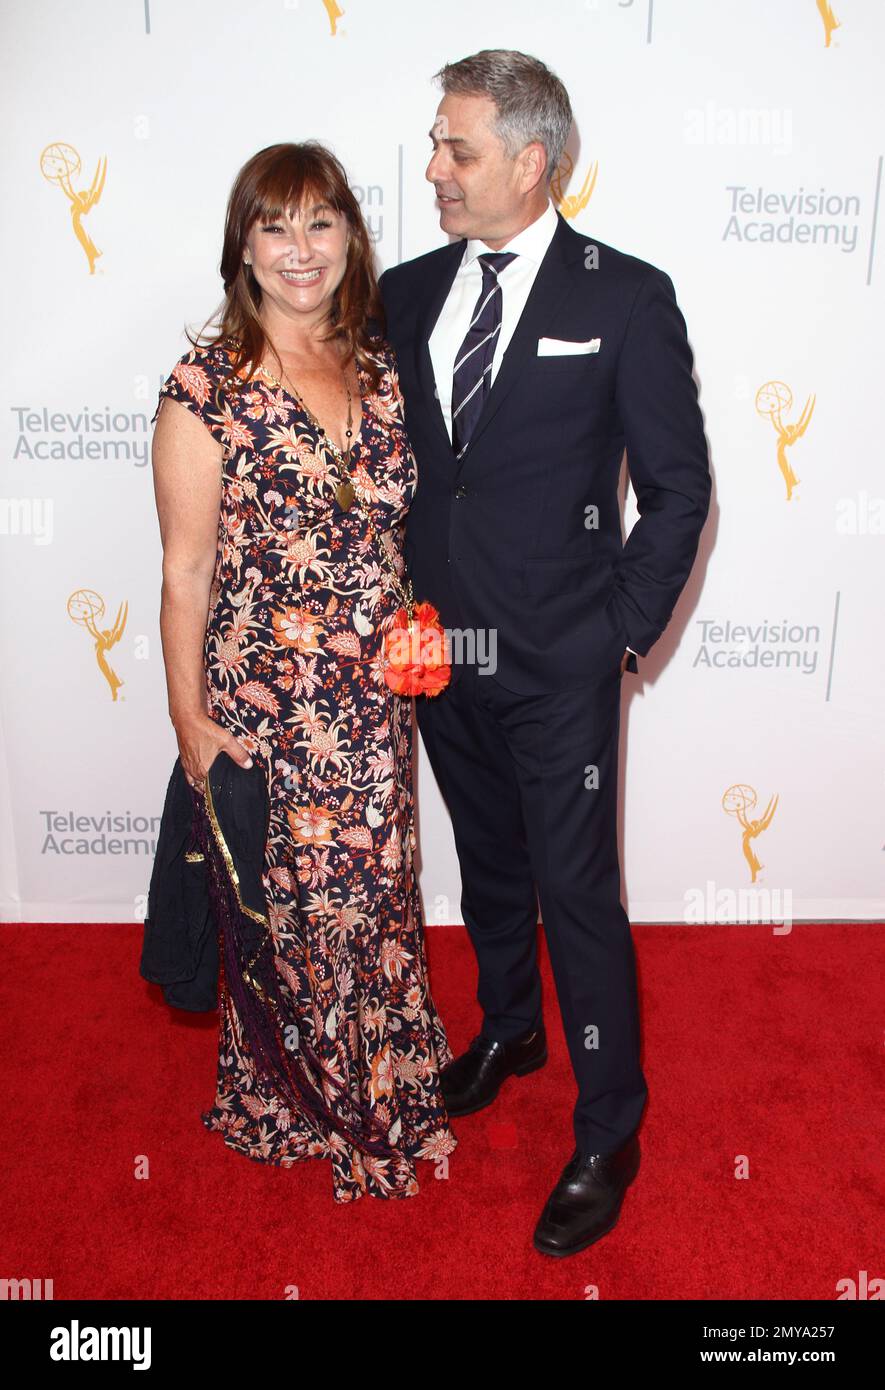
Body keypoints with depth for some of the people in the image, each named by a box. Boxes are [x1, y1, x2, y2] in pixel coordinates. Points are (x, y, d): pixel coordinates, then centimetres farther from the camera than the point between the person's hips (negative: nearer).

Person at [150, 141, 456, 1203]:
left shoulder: (378, 369, 4)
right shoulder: (207, 387, -11)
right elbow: (186, 571, -10)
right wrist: (191, 721, -8)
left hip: (376, 697, 5)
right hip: (264, 699, -5)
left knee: (380, 891, 18)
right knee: (287, 908, 11)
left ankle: (390, 1096, 43)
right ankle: (297, 1105, 40)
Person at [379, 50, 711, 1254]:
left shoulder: (626, 298, -8)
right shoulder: (406, 293, 5)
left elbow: (678, 485, -5)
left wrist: (626, 629, -7)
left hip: (559, 666, -4)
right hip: (438, 649, 5)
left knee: (578, 895, 3)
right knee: (489, 864, 21)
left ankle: (608, 1133, 24)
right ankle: (508, 1029, 47)